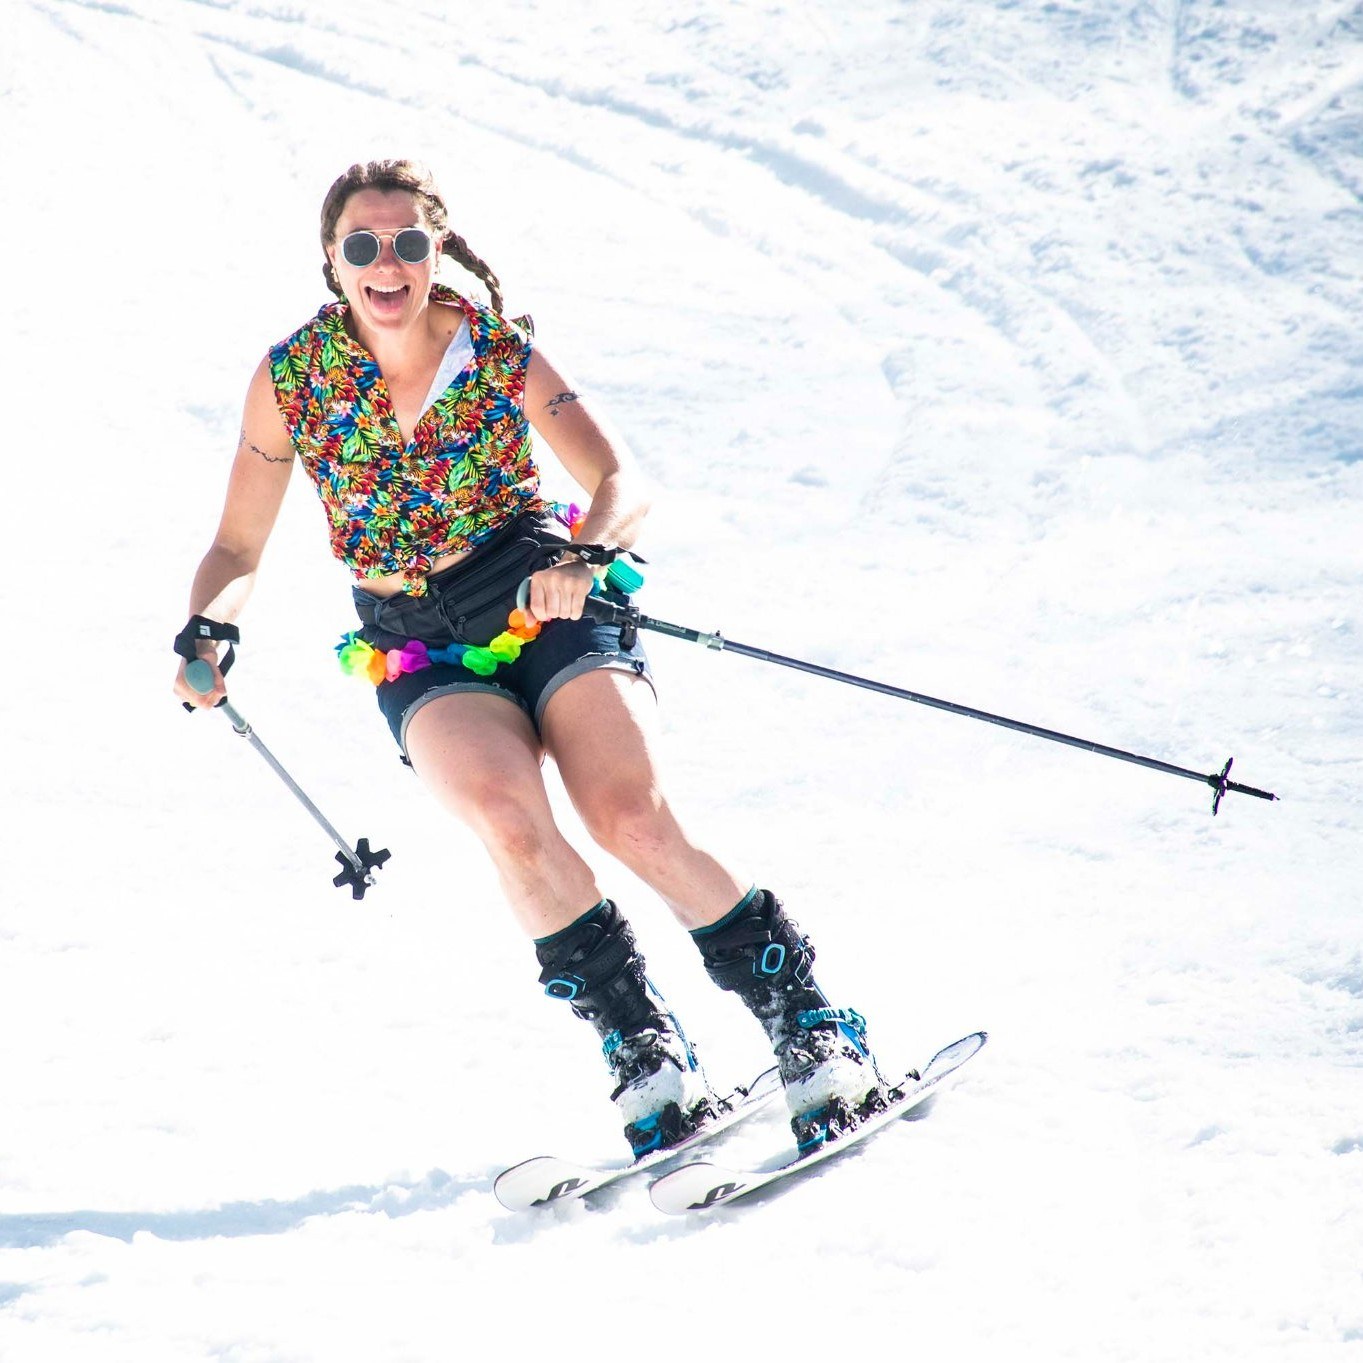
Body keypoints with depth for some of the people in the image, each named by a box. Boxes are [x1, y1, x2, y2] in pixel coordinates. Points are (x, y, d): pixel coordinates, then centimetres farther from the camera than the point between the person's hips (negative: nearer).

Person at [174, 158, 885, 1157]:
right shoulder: (292, 377, -4)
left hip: (543, 603, -1)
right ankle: (647, 1058, -19)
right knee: (510, 817, -30)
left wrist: (583, 556, -35)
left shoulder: (503, 352, -7)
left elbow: (625, 483, -14)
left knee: (635, 820, -23)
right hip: (418, 653, 1)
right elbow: (238, 549, 4)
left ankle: (814, 1033, -9)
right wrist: (206, 629, -17)